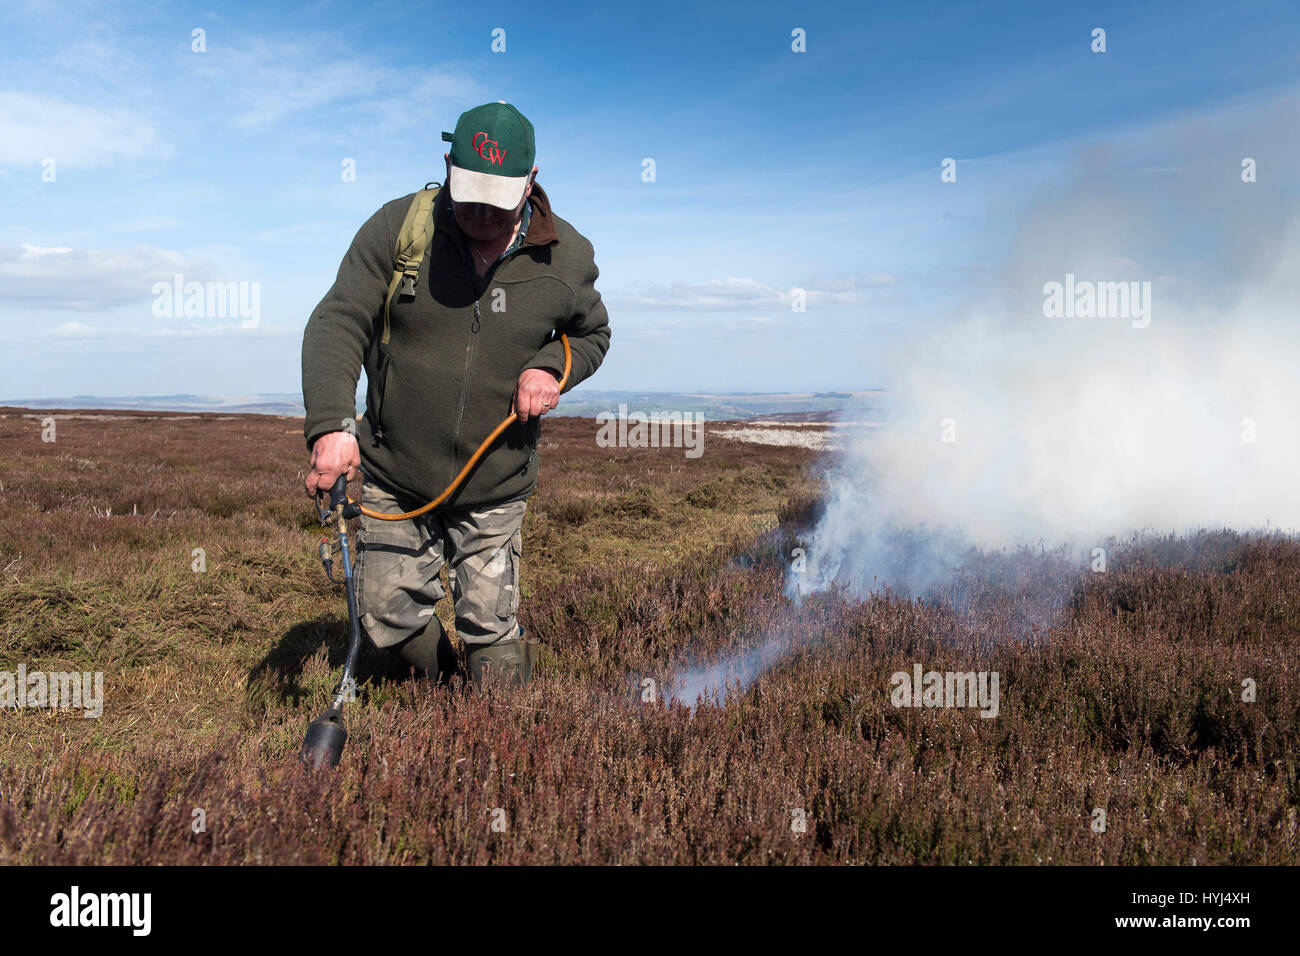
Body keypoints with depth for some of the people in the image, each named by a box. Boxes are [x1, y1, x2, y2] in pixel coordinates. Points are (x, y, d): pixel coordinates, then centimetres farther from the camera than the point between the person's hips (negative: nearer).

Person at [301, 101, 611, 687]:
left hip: (495, 489, 0)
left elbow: (592, 332, 13)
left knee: (491, 626, 3)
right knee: (388, 616, 10)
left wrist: (551, 367, -11)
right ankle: (436, 682, 43)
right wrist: (331, 423, -31)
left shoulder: (567, 256, -5)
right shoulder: (395, 228, -10)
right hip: (392, 480, 1)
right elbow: (337, 324, -14)